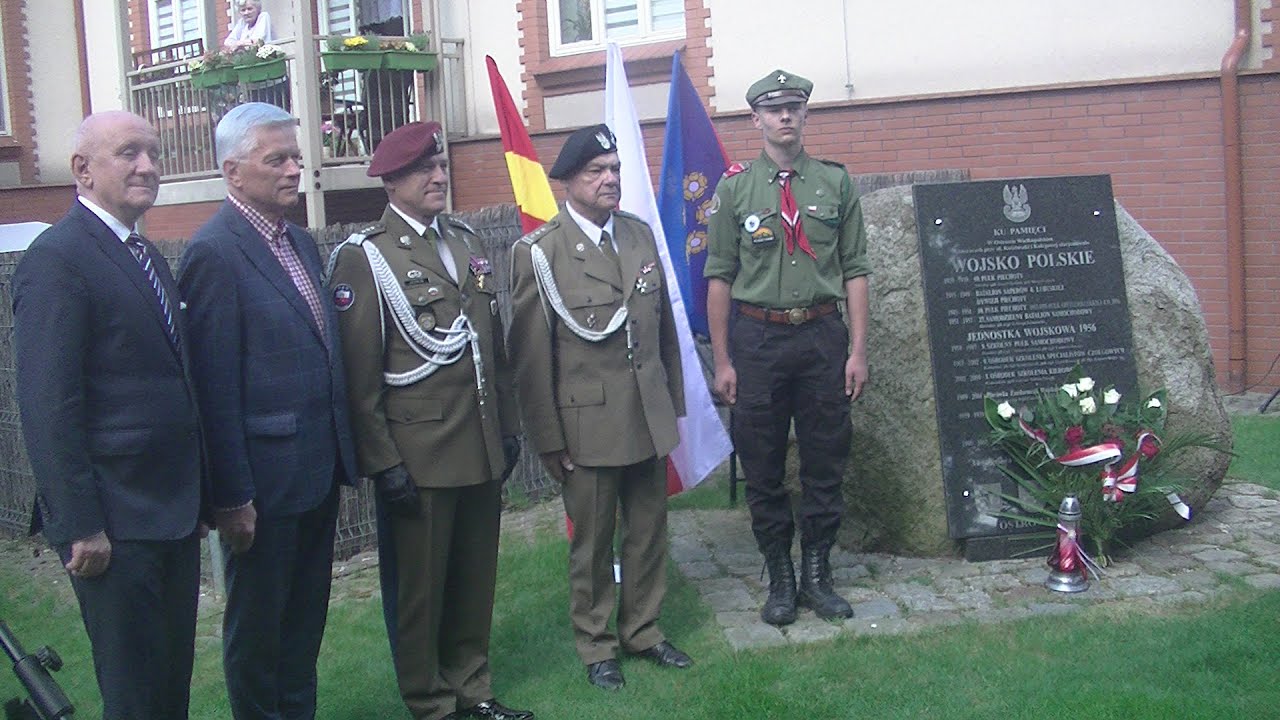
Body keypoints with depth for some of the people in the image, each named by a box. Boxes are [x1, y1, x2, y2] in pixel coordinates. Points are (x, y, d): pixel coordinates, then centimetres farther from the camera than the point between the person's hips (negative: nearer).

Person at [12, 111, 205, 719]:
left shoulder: (145, 254, 14)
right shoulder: (56, 259, -14)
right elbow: (48, 408, -18)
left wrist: (196, 489, 14)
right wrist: (81, 526, -19)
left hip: (174, 509, 8)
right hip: (115, 520, -8)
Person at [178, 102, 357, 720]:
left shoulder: (301, 243, 12)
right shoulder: (214, 252, -14)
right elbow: (216, 385, -17)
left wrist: (340, 455, 11)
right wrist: (231, 495, -17)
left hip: (319, 469, 8)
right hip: (266, 477, -8)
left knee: (306, 613, 19)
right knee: (257, 622, 10)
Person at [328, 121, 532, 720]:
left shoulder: (466, 242, 12)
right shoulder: (363, 257, -8)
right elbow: (360, 375, -12)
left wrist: (508, 424, 14)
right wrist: (383, 462, -14)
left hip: (481, 448, 6)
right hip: (418, 456, -6)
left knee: (476, 576, 16)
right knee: (420, 587, 8)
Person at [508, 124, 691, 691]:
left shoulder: (641, 235, 7)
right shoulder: (539, 252, -10)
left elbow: (664, 326, 12)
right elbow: (530, 354, -9)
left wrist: (674, 402, 12)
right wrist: (548, 438, -9)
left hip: (650, 420, 5)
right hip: (588, 425, -5)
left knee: (649, 534, 14)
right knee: (592, 544, 10)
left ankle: (642, 630, 33)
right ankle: (596, 645, 28)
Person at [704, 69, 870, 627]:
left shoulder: (836, 182, 6)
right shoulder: (734, 188, 2)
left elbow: (855, 271, 5)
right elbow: (718, 279, 2)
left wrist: (858, 350, -1)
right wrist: (722, 361, -2)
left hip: (822, 335, 1)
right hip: (757, 339, -1)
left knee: (825, 464, 8)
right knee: (762, 470, 6)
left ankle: (817, 575, 23)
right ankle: (779, 581, 21)